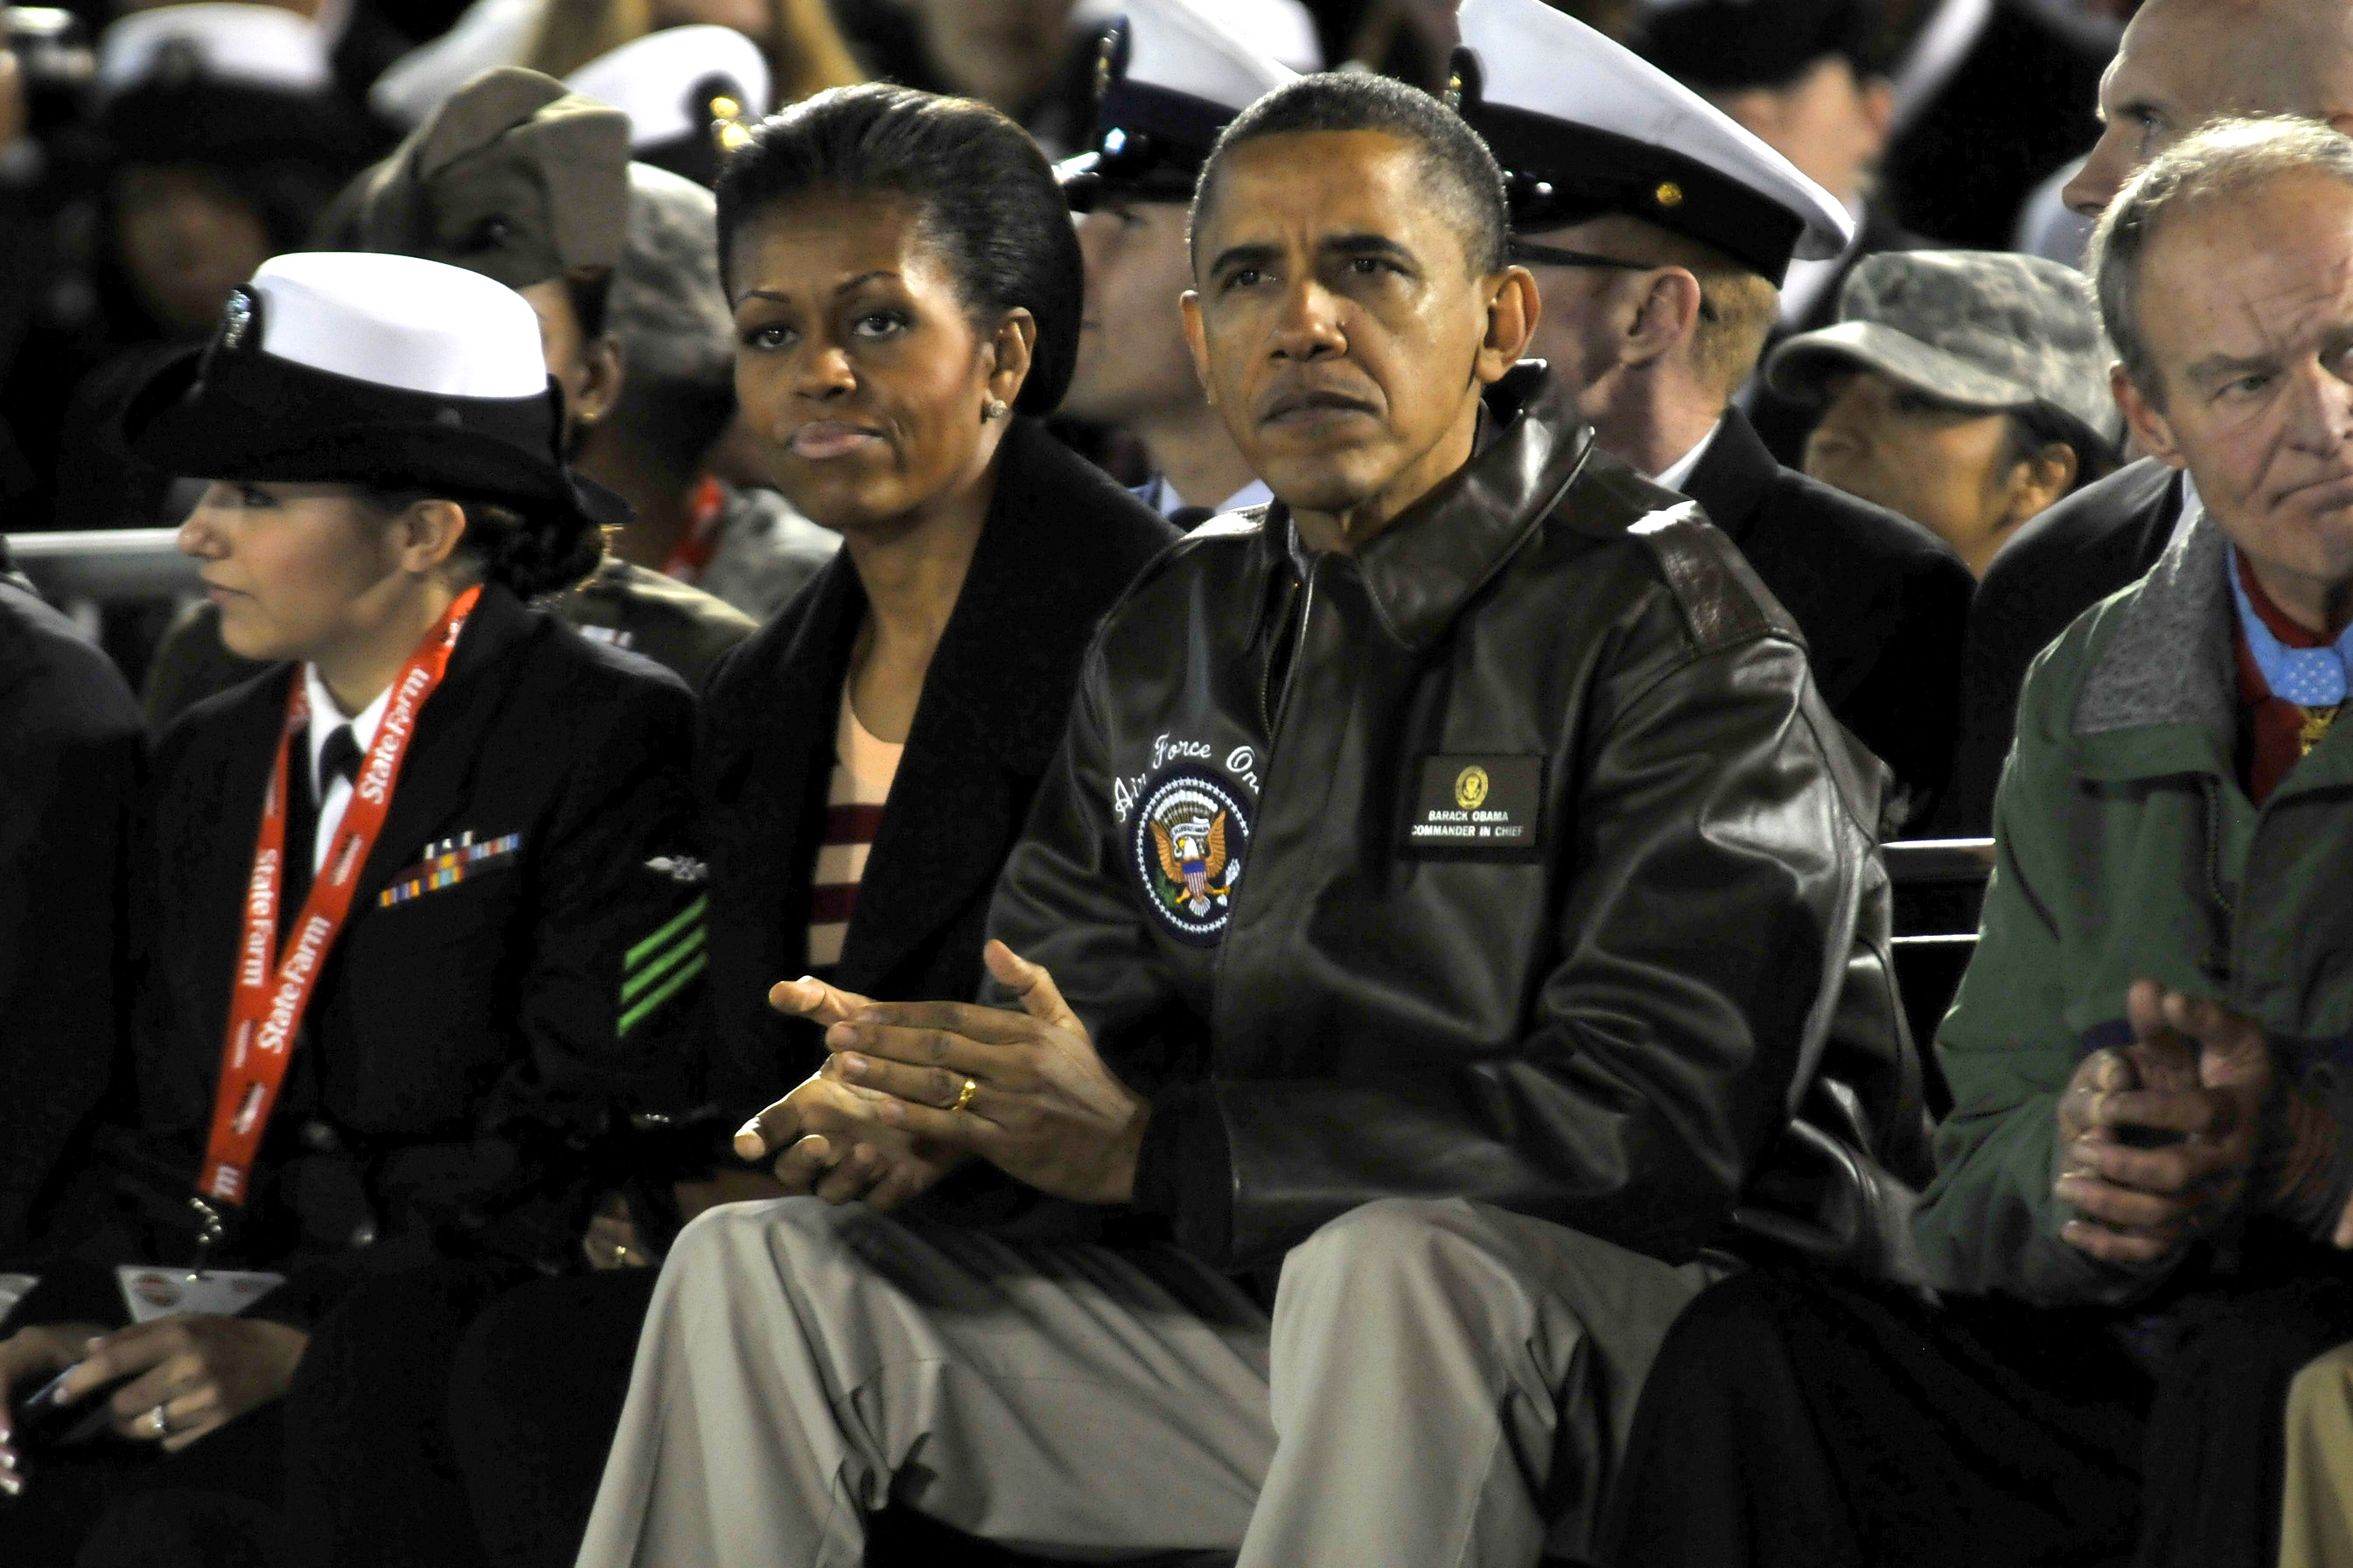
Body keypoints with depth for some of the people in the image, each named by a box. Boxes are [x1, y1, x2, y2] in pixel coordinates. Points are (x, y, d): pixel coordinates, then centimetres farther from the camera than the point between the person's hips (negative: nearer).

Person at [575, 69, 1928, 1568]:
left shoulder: (1670, 628, -11)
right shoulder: (1168, 639, 14)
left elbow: (1664, 1121, -21)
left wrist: (1150, 1147, -21)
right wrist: (934, 1103, -11)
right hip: (1247, 1314, 7)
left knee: (1386, 1265, -40)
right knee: (756, 1269, -1)